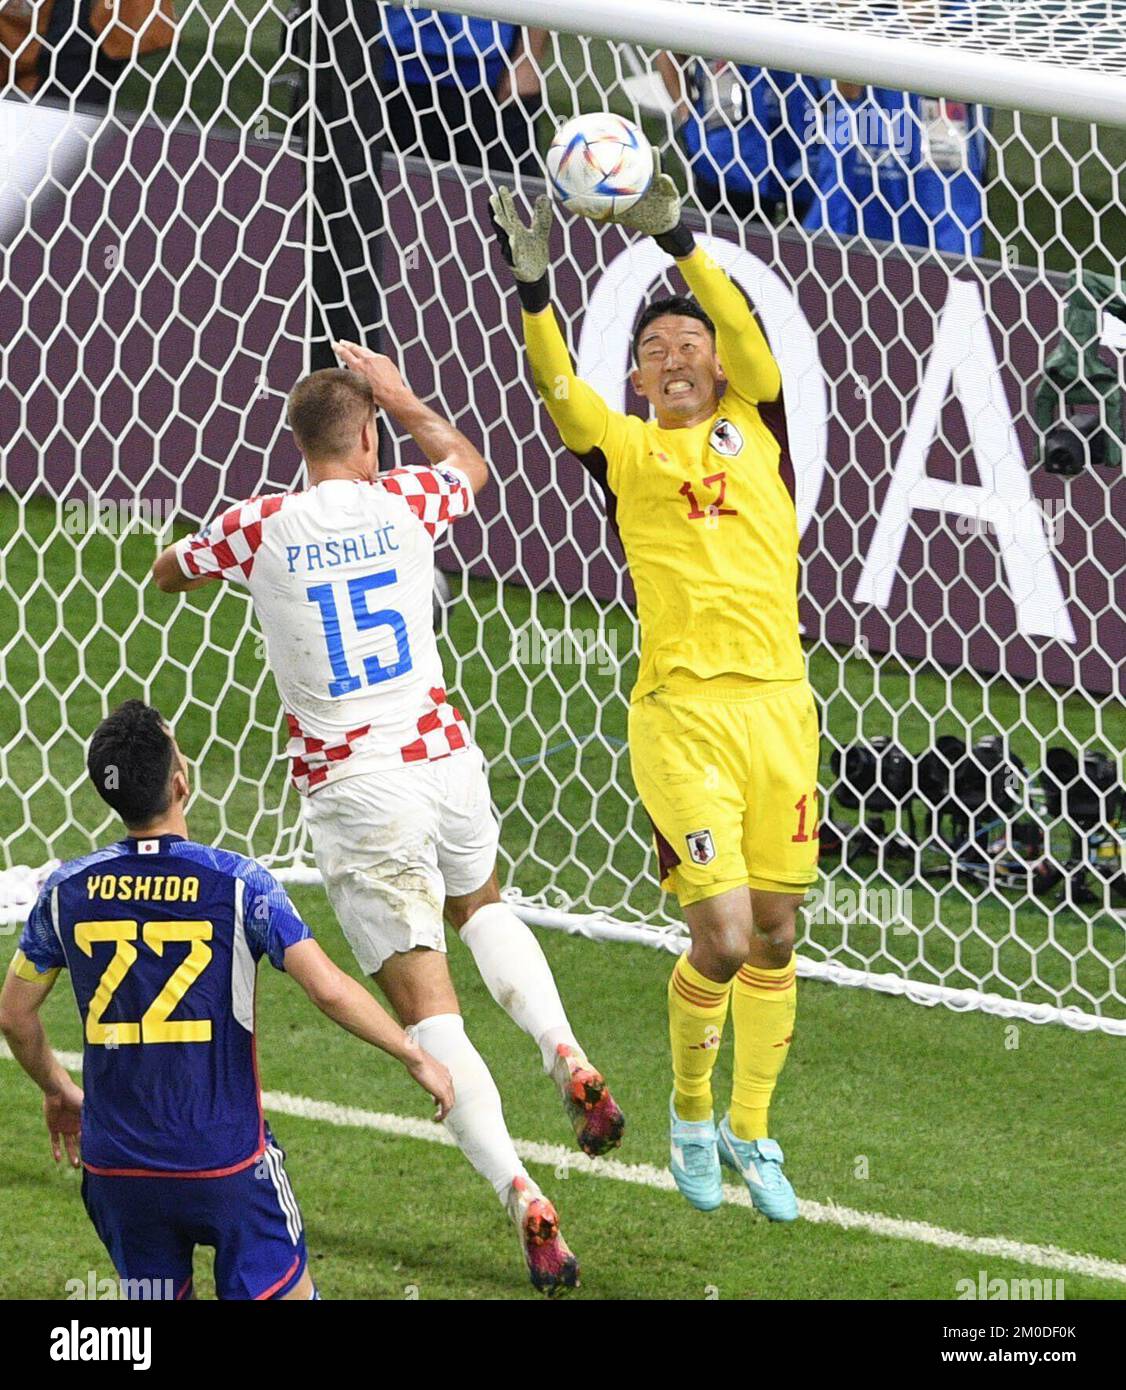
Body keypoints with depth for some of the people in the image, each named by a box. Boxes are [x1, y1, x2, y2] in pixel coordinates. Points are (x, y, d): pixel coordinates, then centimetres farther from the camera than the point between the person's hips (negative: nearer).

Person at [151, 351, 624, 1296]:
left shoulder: (258, 529, -7)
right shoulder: (404, 504, -1)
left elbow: (169, 573, 16)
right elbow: (470, 464, 25)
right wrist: (398, 394, 35)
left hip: (350, 786, -3)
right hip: (443, 757, 3)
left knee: (427, 1010, -3)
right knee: (481, 905, 34)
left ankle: (523, 1199, -15)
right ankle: (567, 1057, 11)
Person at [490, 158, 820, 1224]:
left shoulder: (753, 424, 12)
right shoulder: (624, 447, 7)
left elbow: (747, 335, -5)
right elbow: (558, 388, -11)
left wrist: (675, 237, -18)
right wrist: (533, 287, -27)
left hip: (778, 705, 3)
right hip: (682, 714, -3)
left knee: (774, 937, 7)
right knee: (722, 937, -11)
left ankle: (750, 1137, 23)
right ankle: (690, 1113, 15)